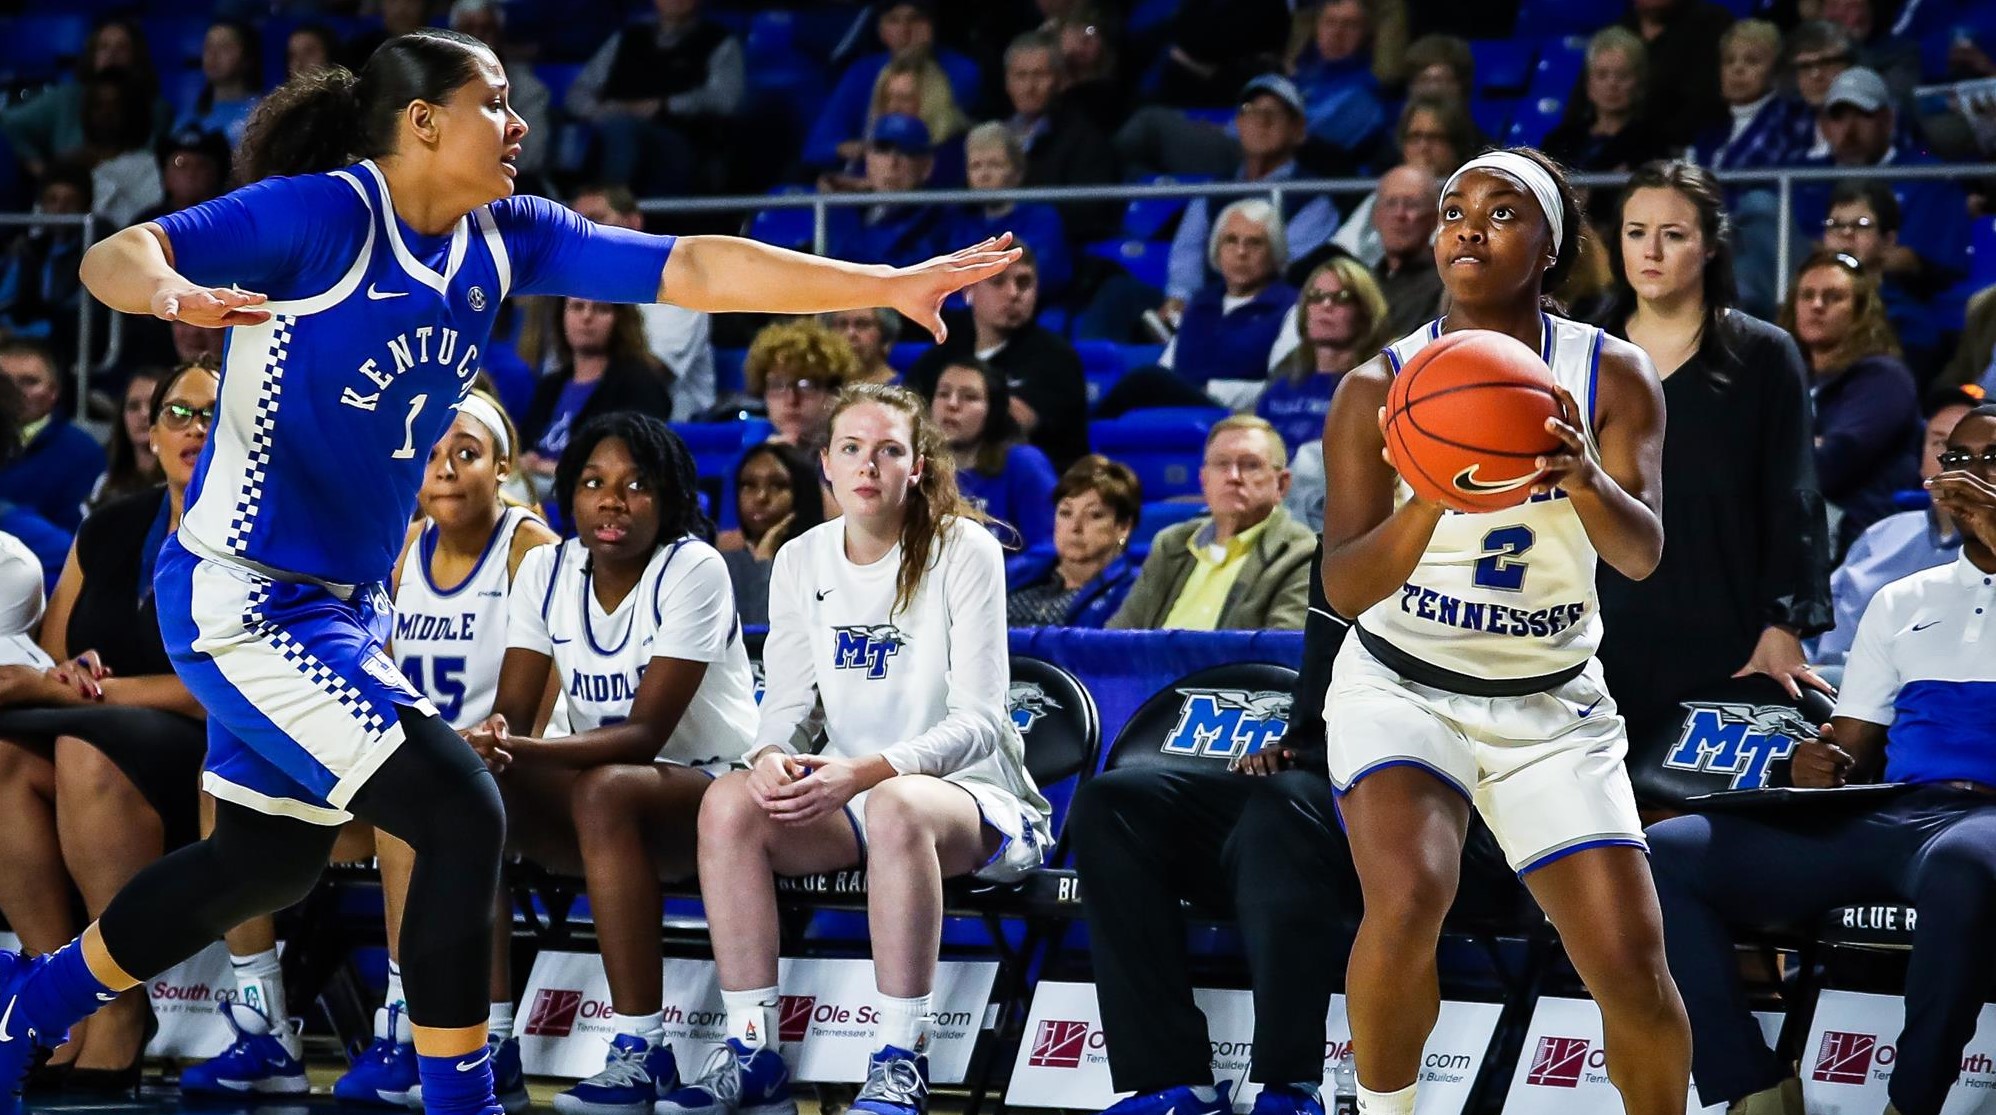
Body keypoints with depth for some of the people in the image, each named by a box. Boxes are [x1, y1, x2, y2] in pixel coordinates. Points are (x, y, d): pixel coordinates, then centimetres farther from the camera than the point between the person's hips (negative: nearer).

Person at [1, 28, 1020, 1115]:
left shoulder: (507, 238, 3)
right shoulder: (322, 212, -17)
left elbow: (694, 269, 0)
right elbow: (112, 257, -23)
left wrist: (890, 285, -6)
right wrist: (172, 292, -47)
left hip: (342, 603, 9)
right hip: (242, 597, -9)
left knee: (270, 859, 20)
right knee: (461, 815, -15)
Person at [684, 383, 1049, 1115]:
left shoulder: (964, 552, -9)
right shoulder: (801, 562, 6)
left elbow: (978, 719, -16)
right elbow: (787, 701, 3)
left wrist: (866, 772, -32)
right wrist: (770, 757, -23)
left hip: (973, 793, -4)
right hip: (851, 796, 4)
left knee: (896, 805, -39)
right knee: (729, 801, -25)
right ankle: (752, 1054, -23)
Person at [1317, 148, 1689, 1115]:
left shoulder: (1612, 376, -8)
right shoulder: (1379, 389, -12)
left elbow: (1642, 554, -21)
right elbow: (1343, 587, -19)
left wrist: (1588, 483, -43)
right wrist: (1430, 504, -39)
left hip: (1552, 704, 2)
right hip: (1404, 689, -2)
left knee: (1632, 967, -8)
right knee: (1408, 906, -28)